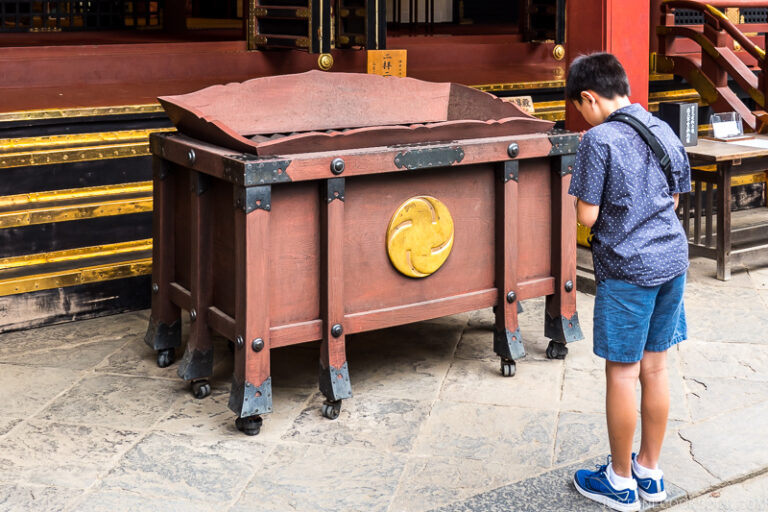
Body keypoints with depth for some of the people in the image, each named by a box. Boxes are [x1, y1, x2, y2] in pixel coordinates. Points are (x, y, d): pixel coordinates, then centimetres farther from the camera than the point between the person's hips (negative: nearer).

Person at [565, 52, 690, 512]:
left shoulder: (599, 140, -15)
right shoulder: (664, 131, 7)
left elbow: (587, 216, -14)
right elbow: (673, 200, 15)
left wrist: (583, 197, 6)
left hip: (627, 269, -7)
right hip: (672, 260, 7)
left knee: (623, 373, 4)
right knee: (655, 368, 15)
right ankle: (651, 473, 27)